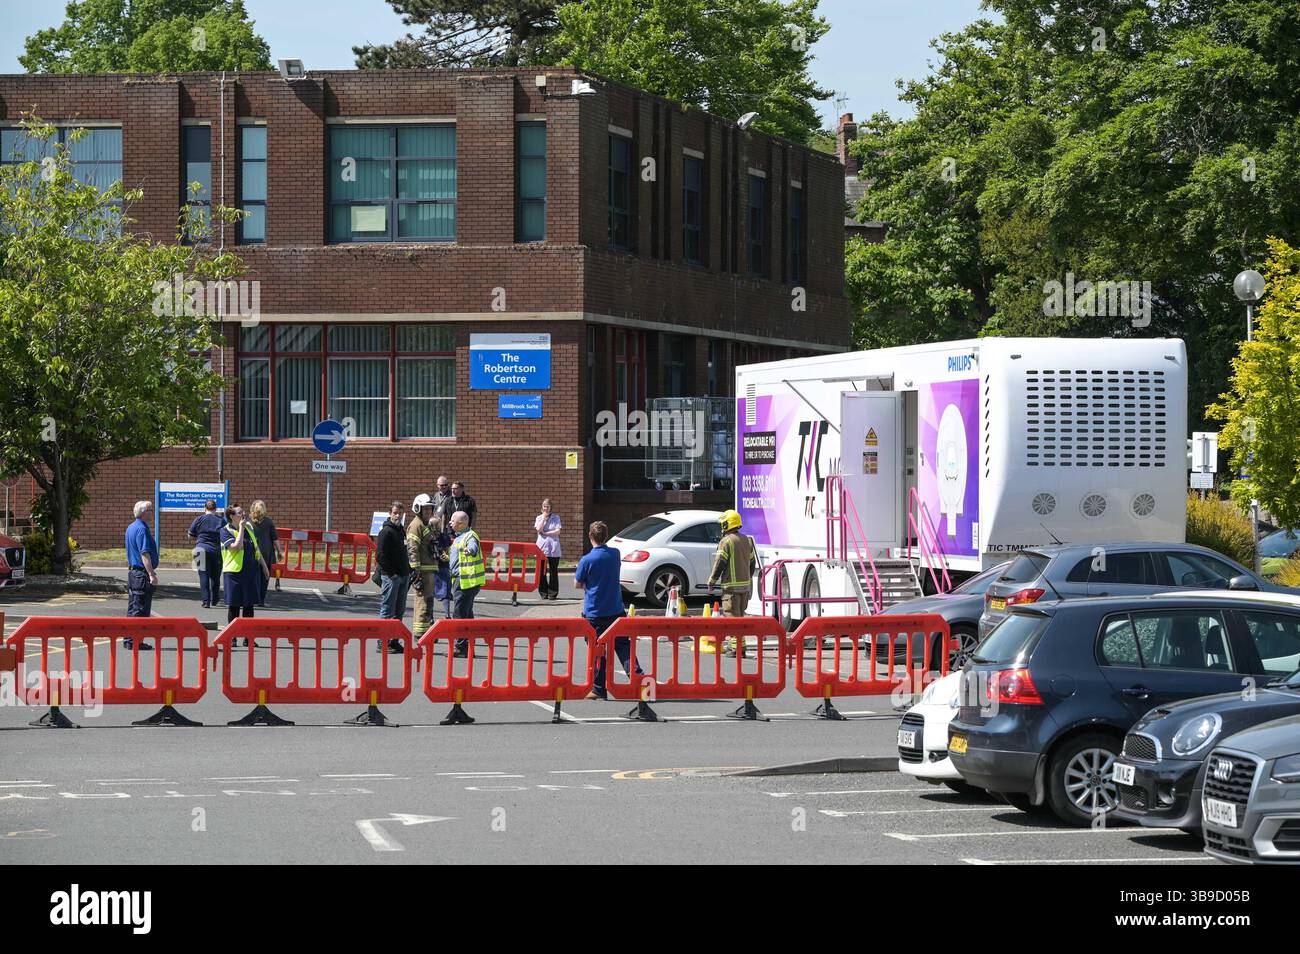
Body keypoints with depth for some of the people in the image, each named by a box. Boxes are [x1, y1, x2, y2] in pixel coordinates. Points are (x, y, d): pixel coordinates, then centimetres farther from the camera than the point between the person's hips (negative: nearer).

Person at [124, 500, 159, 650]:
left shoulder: (131, 528, 15)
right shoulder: (142, 529, -16)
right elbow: (145, 553, -22)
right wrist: (151, 574, -24)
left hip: (132, 570, 10)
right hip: (142, 573, -10)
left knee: (133, 607, 14)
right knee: (140, 609, -6)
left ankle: (129, 639, 18)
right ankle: (134, 641, -5)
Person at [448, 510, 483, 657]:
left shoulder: (470, 536, -15)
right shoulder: (460, 537, 18)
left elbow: (473, 547, -39)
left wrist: (470, 551, -61)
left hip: (466, 581, -11)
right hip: (460, 580, 11)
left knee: (459, 614, -10)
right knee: (467, 614, 14)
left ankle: (460, 647, -9)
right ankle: (468, 647, 19)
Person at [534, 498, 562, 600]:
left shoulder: (556, 517, 6)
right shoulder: (539, 518, 11)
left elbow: (557, 531, -4)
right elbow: (539, 529, -6)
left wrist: (545, 533, -8)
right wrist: (544, 517, -5)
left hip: (553, 548, -1)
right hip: (542, 547, 1)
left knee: (553, 571, -2)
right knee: (542, 571, -1)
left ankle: (552, 593, 3)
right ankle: (543, 593, 6)